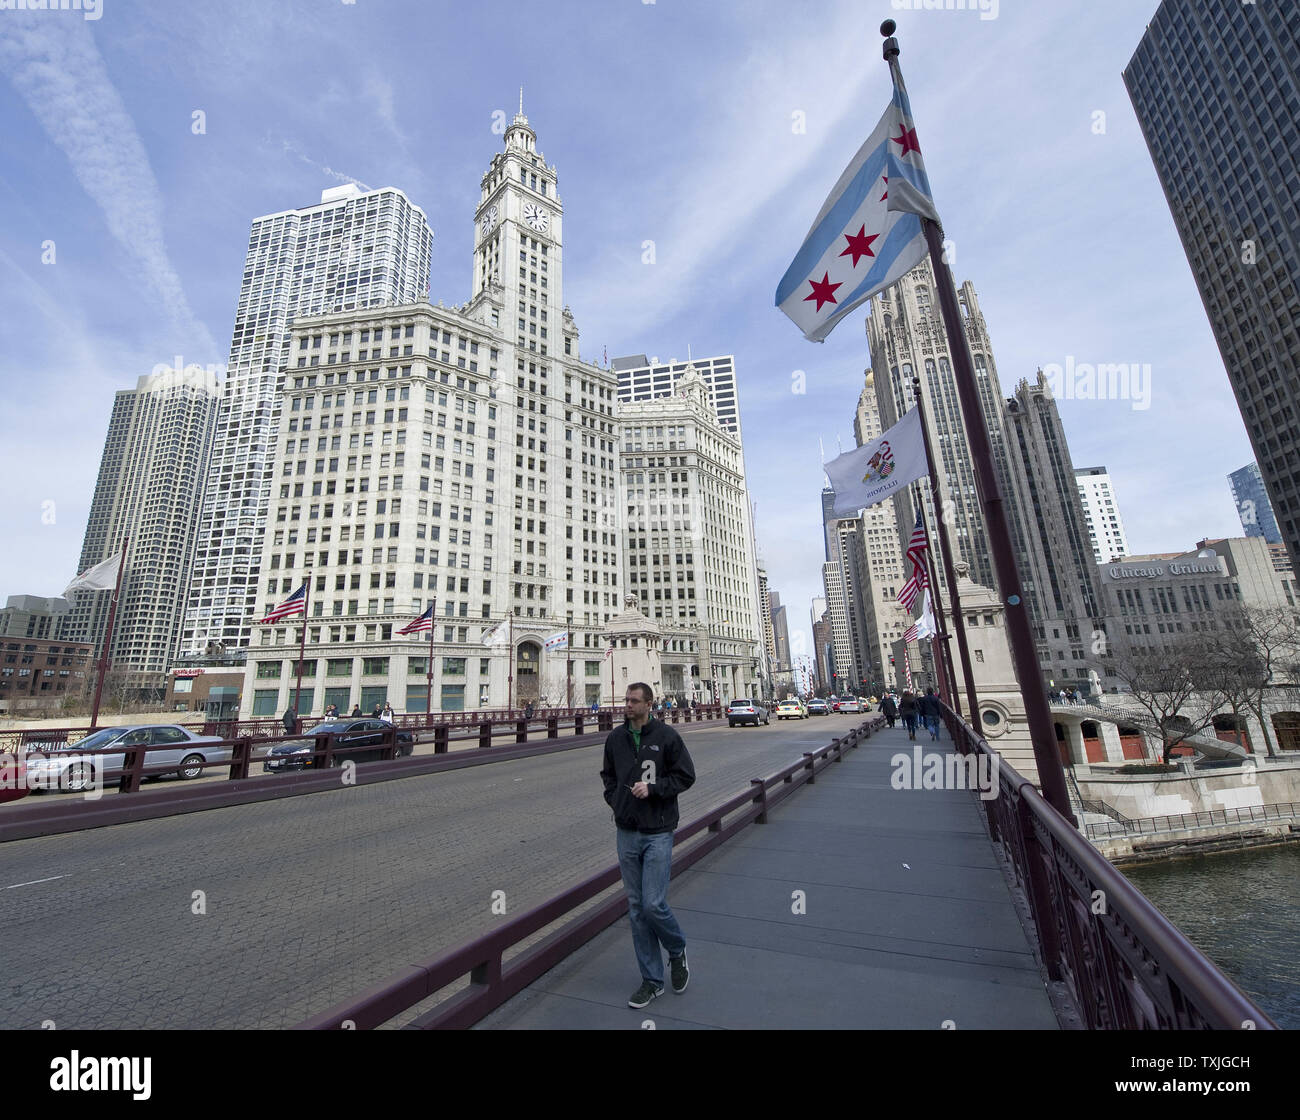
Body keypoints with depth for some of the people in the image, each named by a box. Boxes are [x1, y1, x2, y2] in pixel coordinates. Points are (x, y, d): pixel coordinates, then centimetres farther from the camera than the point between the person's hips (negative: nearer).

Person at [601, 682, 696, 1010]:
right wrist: (614, 799, 1)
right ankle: (652, 980, 29)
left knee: (653, 904, -5)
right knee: (636, 909, 12)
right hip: (626, 833, 5)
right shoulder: (615, 738, 3)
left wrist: (652, 788, -17)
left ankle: (677, 950, 27)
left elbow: (686, 776, -6)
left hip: (658, 832, -4)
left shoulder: (666, 736, -10)